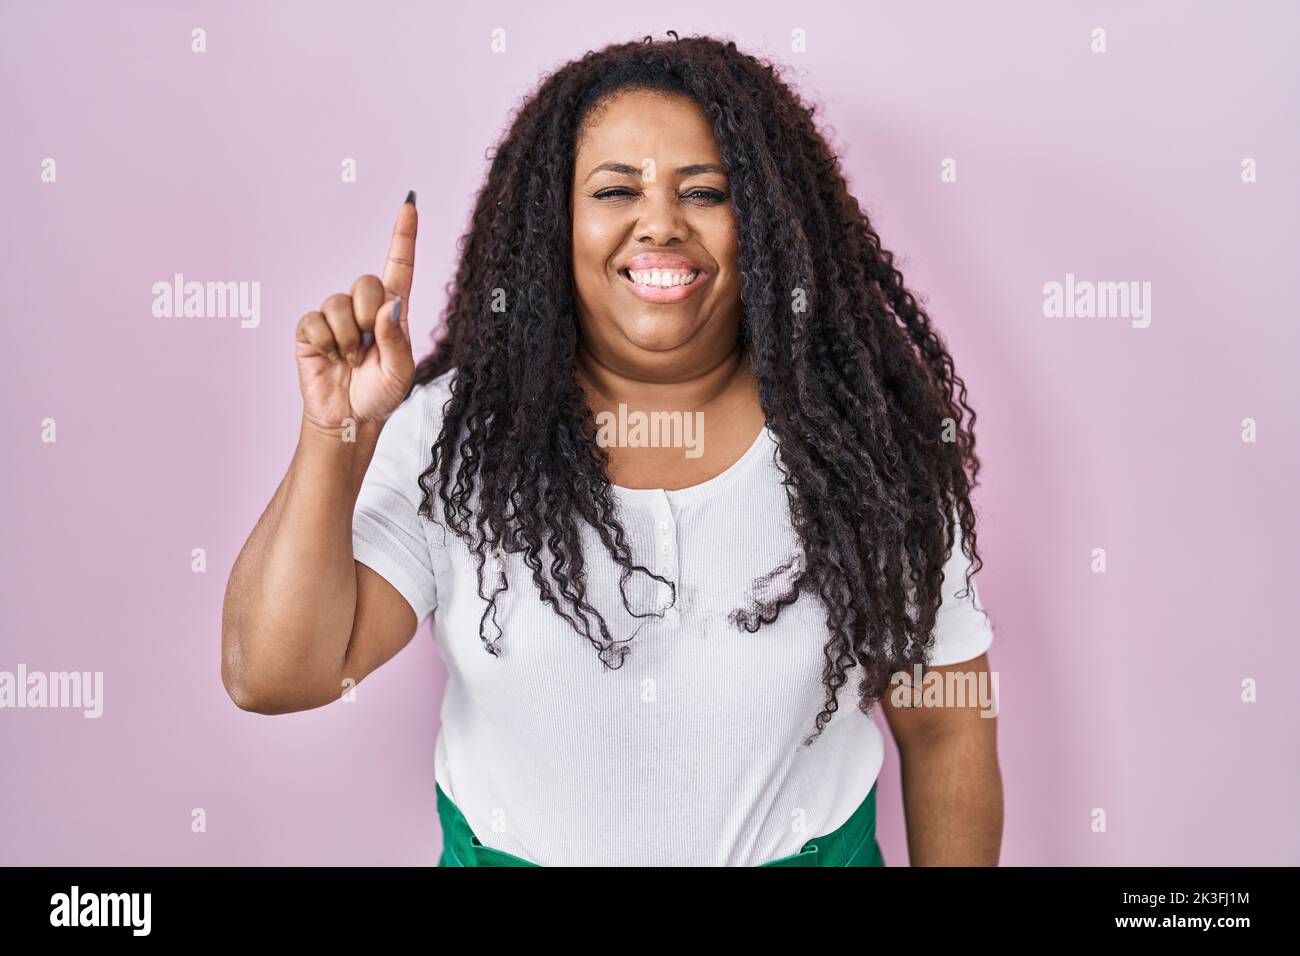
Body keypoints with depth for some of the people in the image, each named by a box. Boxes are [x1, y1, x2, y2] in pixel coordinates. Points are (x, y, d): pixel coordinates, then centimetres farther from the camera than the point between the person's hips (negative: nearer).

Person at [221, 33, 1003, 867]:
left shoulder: (871, 442, -11)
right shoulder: (451, 432, -12)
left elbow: (948, 731, -5)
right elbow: (273, 676, -19)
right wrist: (335, 436, -29)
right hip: (507, 847, 1)